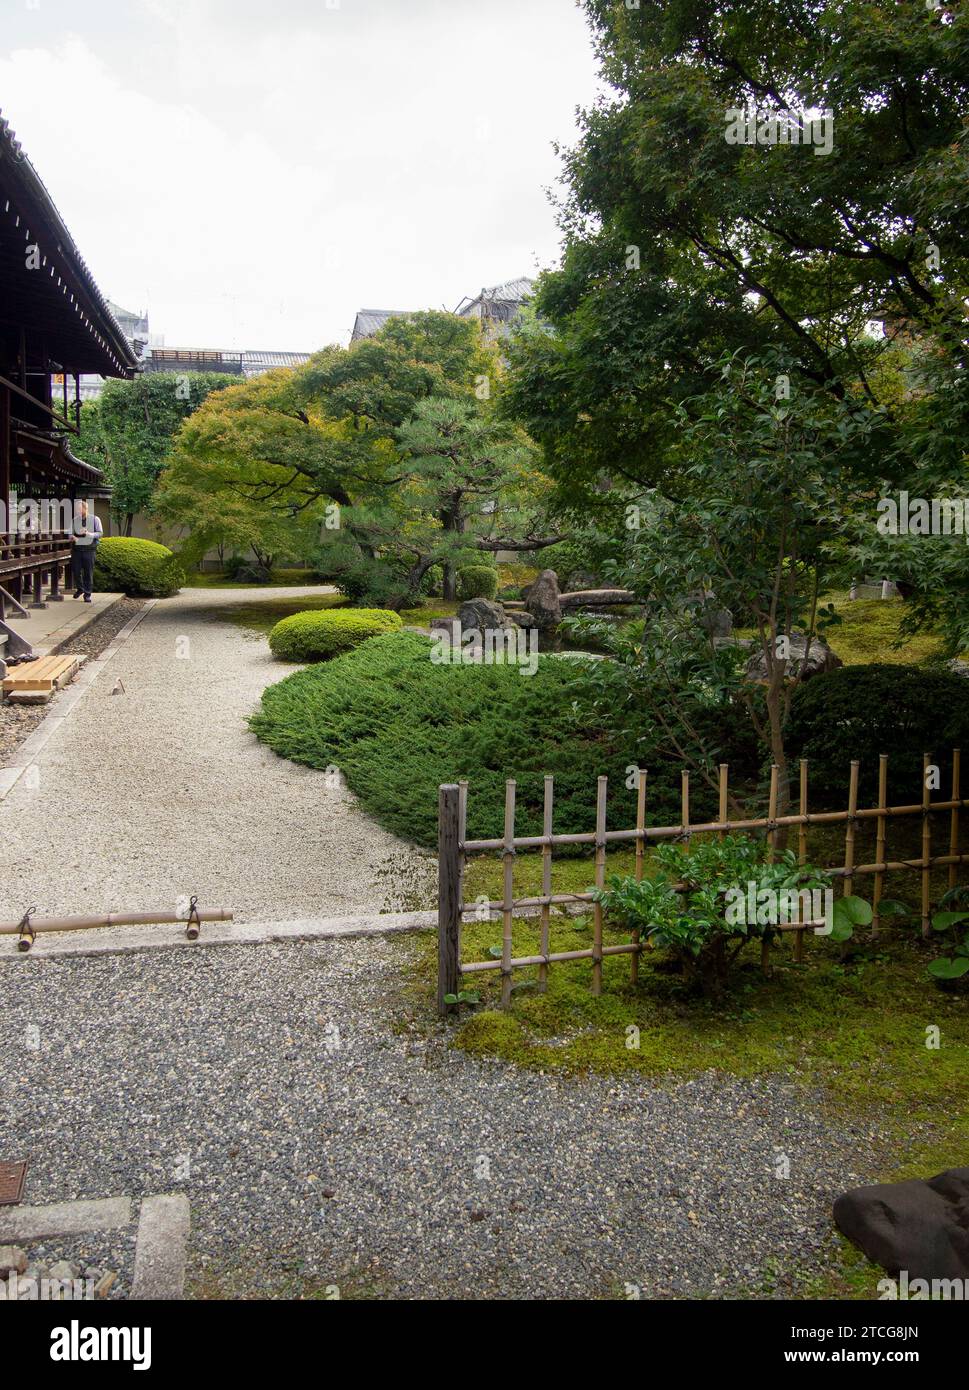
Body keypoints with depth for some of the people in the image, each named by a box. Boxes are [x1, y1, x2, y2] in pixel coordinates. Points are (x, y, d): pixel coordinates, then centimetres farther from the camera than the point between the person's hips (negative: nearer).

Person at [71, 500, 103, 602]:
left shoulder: (95, 519, 3)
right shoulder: (75, 520, 8)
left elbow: (100, 533, 1)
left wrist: (90, 534, -17)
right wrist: (72, 537, -7)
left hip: (89, 548, -2)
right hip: (76, 548, 2)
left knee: (88, 572, -1)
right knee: (76, 570, 4)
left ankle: (87, 594, 8)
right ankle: (79, 588, 29)